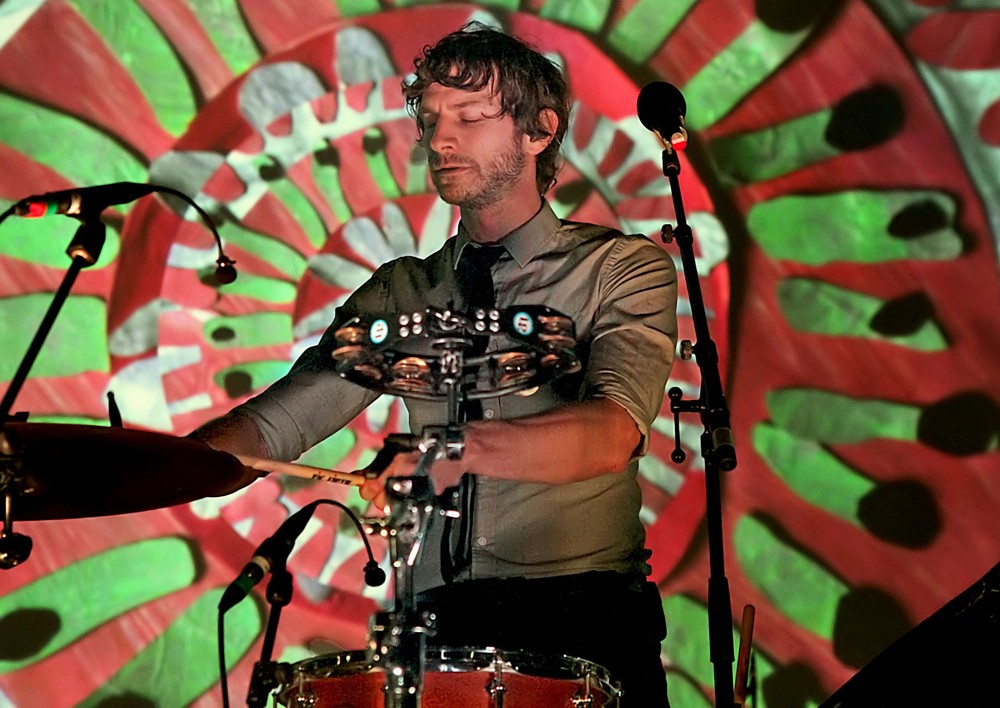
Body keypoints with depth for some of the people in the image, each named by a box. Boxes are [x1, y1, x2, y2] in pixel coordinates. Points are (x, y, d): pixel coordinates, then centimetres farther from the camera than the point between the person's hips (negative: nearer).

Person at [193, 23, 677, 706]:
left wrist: (463, 445, -30)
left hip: (582, 600, -3)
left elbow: (613, 432, -13)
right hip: (441, 618, 3)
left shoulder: (622, 267, 5)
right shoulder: (403, 292, 17)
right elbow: (277, 420, 9)